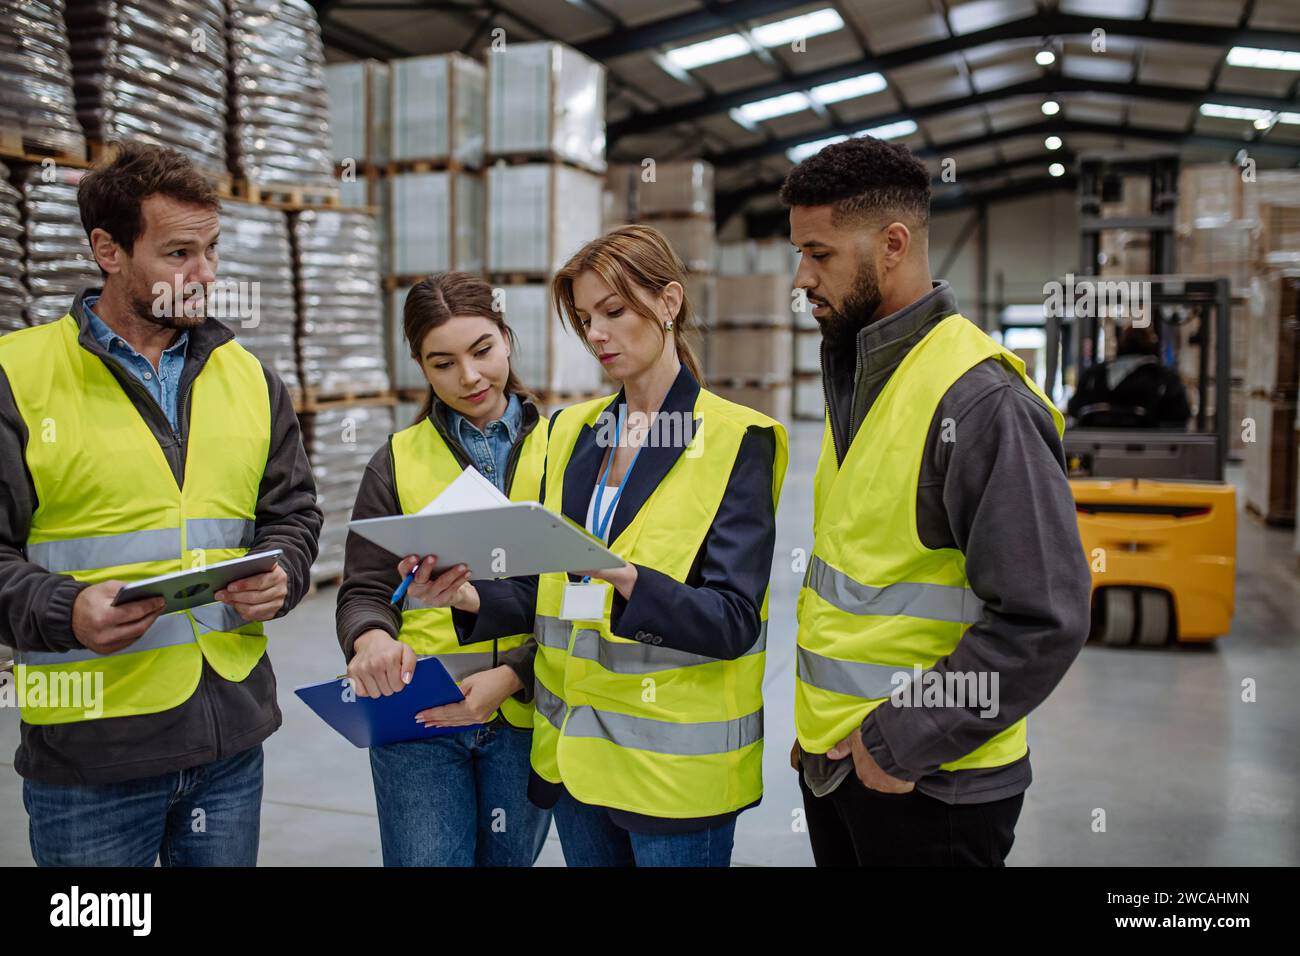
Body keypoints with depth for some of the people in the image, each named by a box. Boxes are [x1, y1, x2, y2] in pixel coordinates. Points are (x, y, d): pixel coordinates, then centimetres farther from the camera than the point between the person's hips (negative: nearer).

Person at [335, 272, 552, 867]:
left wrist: (512, 676, -17)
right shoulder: (397, 461, 6)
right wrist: (371, 639, -19)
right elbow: (363, 590, 4)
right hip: (419, 718, 0)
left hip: (527, 714, 0)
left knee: (508, 859, 14)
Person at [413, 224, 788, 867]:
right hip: (574, 751, 5)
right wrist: (474, 598, -11)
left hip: (675, 764, -5)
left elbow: (732, 620, -16)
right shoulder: (573, 431, 8)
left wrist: (622, 577, -32)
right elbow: (549, 593, 9)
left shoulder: (734, 441, -9)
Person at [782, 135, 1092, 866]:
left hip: (928, 786, -7)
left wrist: (901, 745, -18)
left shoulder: (980, 400, -20)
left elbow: (1045, 621, -23)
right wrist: (821, 723, 11)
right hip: (833, 756, 8)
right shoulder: (852, 374, 7)